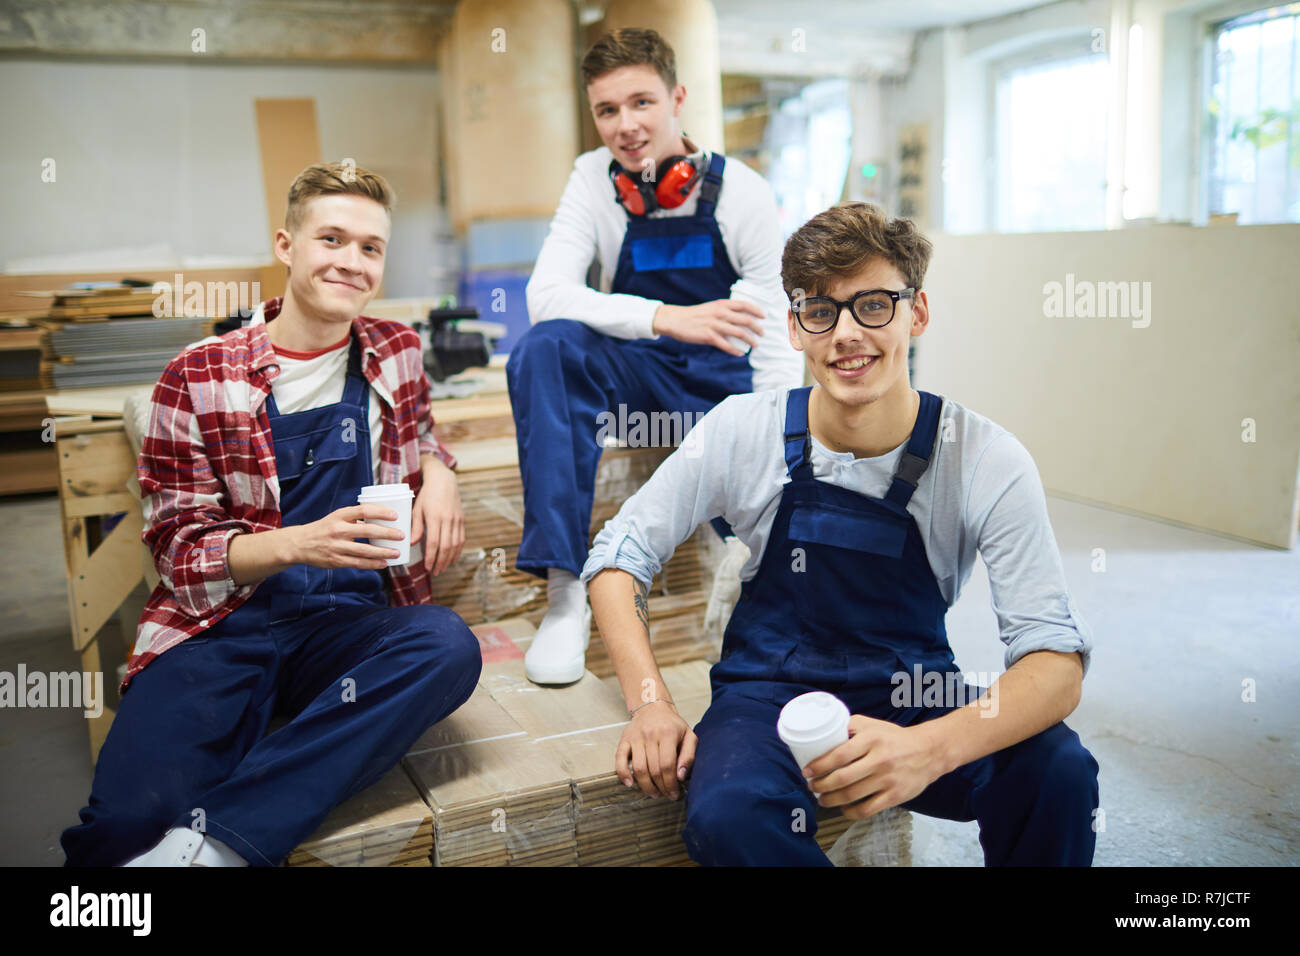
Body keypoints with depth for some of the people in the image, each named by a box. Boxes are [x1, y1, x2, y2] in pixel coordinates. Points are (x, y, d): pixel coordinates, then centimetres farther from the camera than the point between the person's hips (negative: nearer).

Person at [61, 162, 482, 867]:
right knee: (130, 817, -33)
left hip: (352, 621, 4)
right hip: (220, 625, -3)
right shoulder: (197, 378, 3)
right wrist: (301, 544, -19)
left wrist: (439, 473, 5)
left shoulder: (398, 354, 12)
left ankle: (209, 841, -29)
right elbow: (180, 548, 1)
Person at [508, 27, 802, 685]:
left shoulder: (742, 192, -8)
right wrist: (666, 317, -34)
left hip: (723, 383, -1)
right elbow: (546, 295, -19)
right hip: (634, 371, 2)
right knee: (544, 349, -33)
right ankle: (565, 592, -28)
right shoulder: (594, 178, -5)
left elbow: (776, 344, -8)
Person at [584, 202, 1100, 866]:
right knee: (726, 816, -33)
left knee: (1058, 771, -28)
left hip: (914, 695, 1)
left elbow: (1057, 662, -19)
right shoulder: (741, 431, -11)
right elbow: (618, 554, -2)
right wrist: (651, 705, -17)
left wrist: (932, 747, -40)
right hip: (770, 689, 0)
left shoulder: (989, 462, -14)